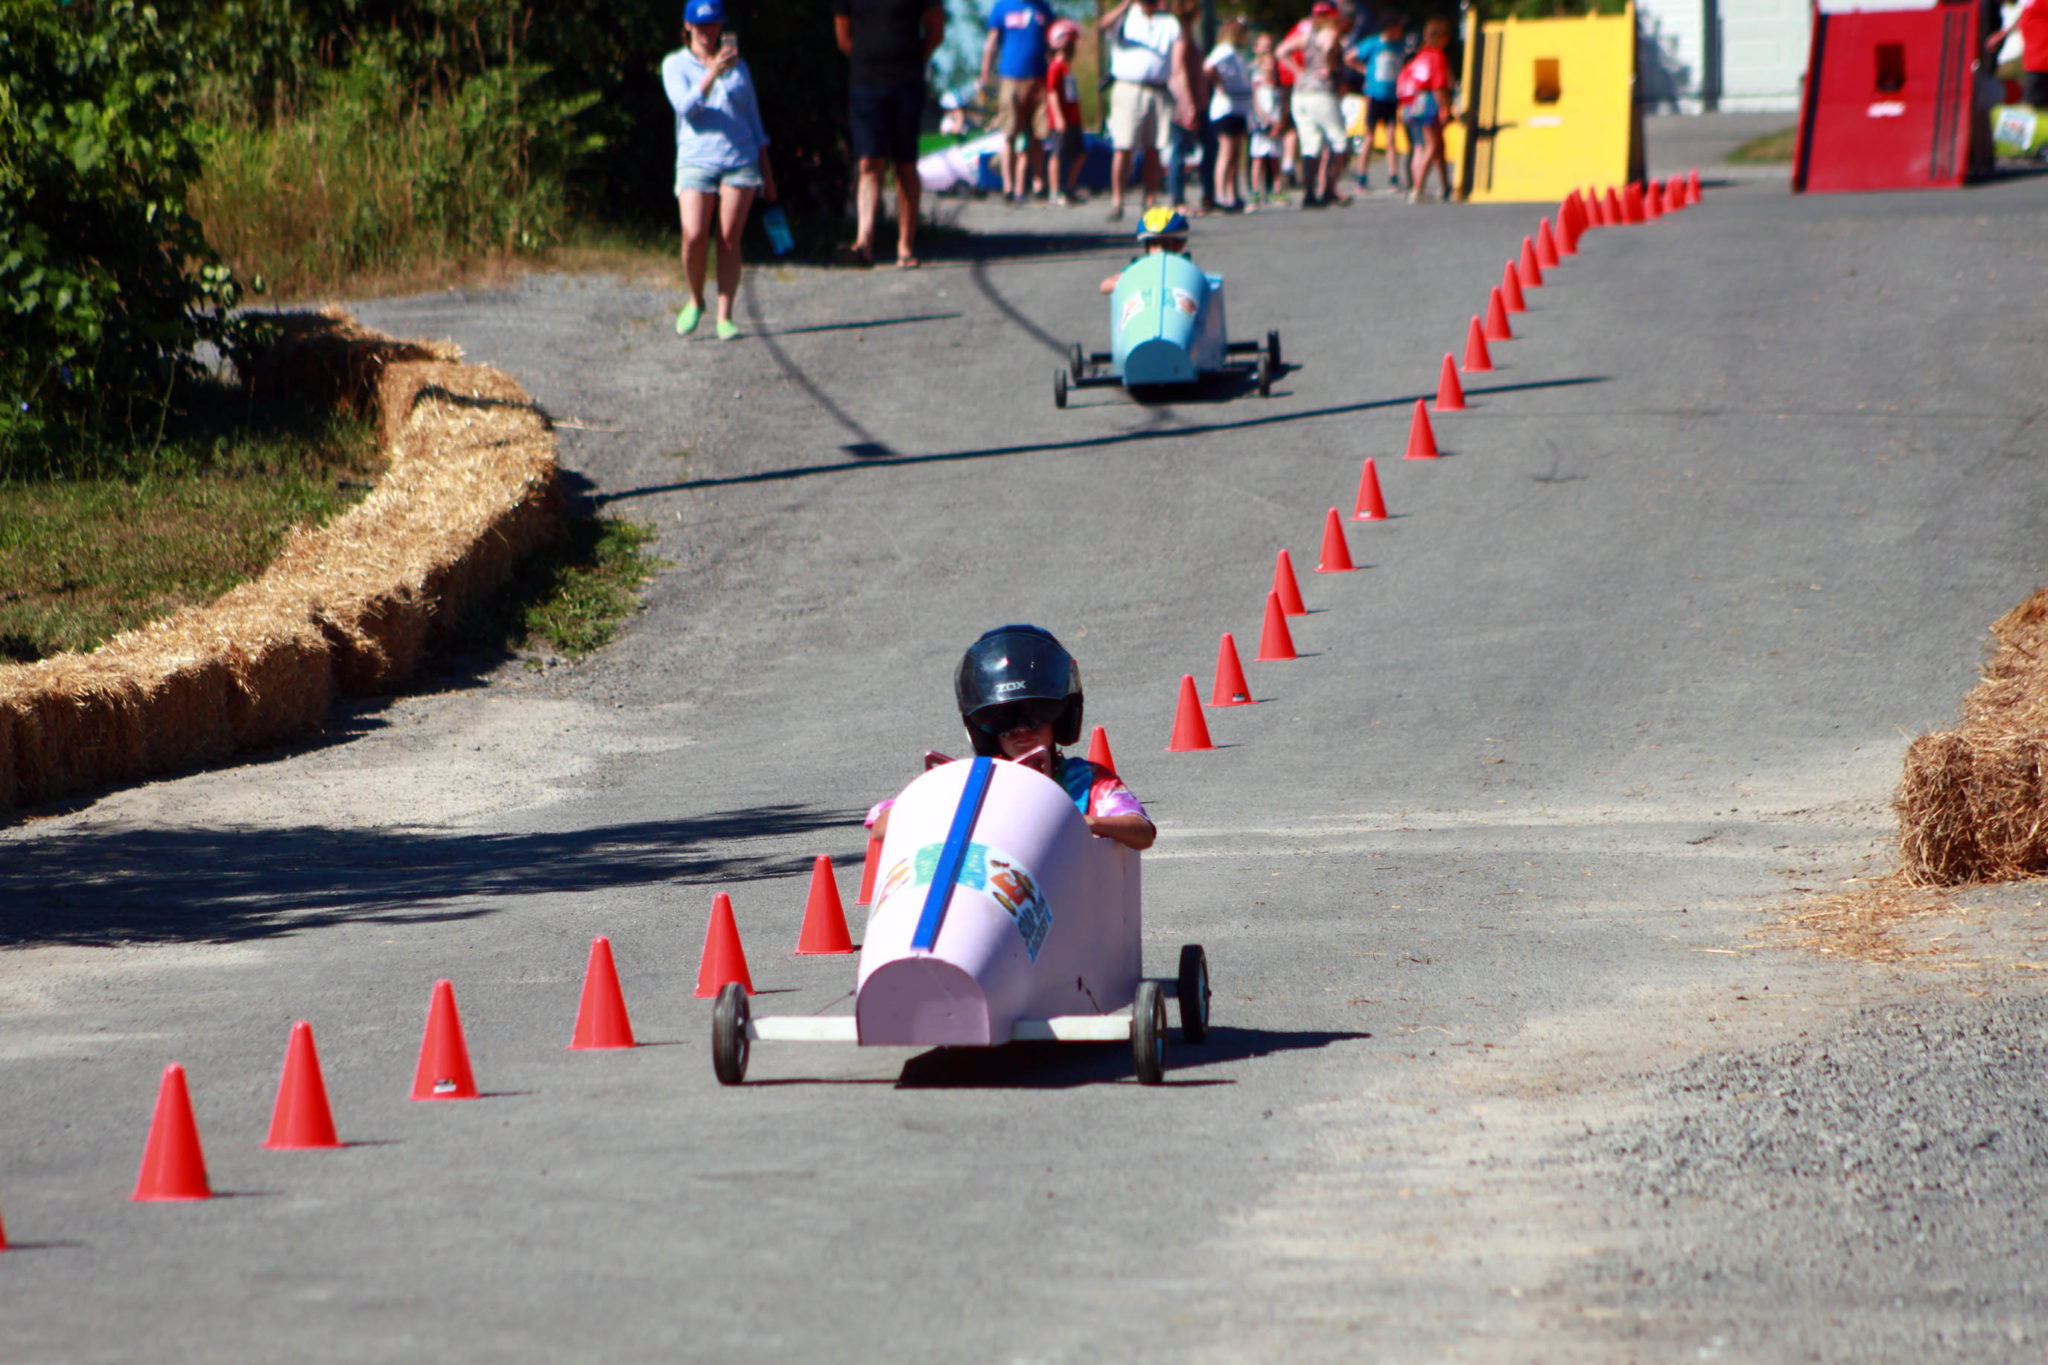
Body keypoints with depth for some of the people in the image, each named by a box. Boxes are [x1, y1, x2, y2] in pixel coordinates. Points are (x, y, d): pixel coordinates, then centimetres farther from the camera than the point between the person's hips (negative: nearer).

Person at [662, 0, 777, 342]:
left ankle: (725, 317, -4)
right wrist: (712, 73, -24)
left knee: (729, 238, -7)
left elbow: (754, 120, 19)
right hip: (696, 158, -2)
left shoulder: (739, 66, 15)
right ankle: (695, 301, 9)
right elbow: (685, 105, -11)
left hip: (741, 159, 2)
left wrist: (767, 174, 17)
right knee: (694, 236, -16)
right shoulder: (676, 64, 7)